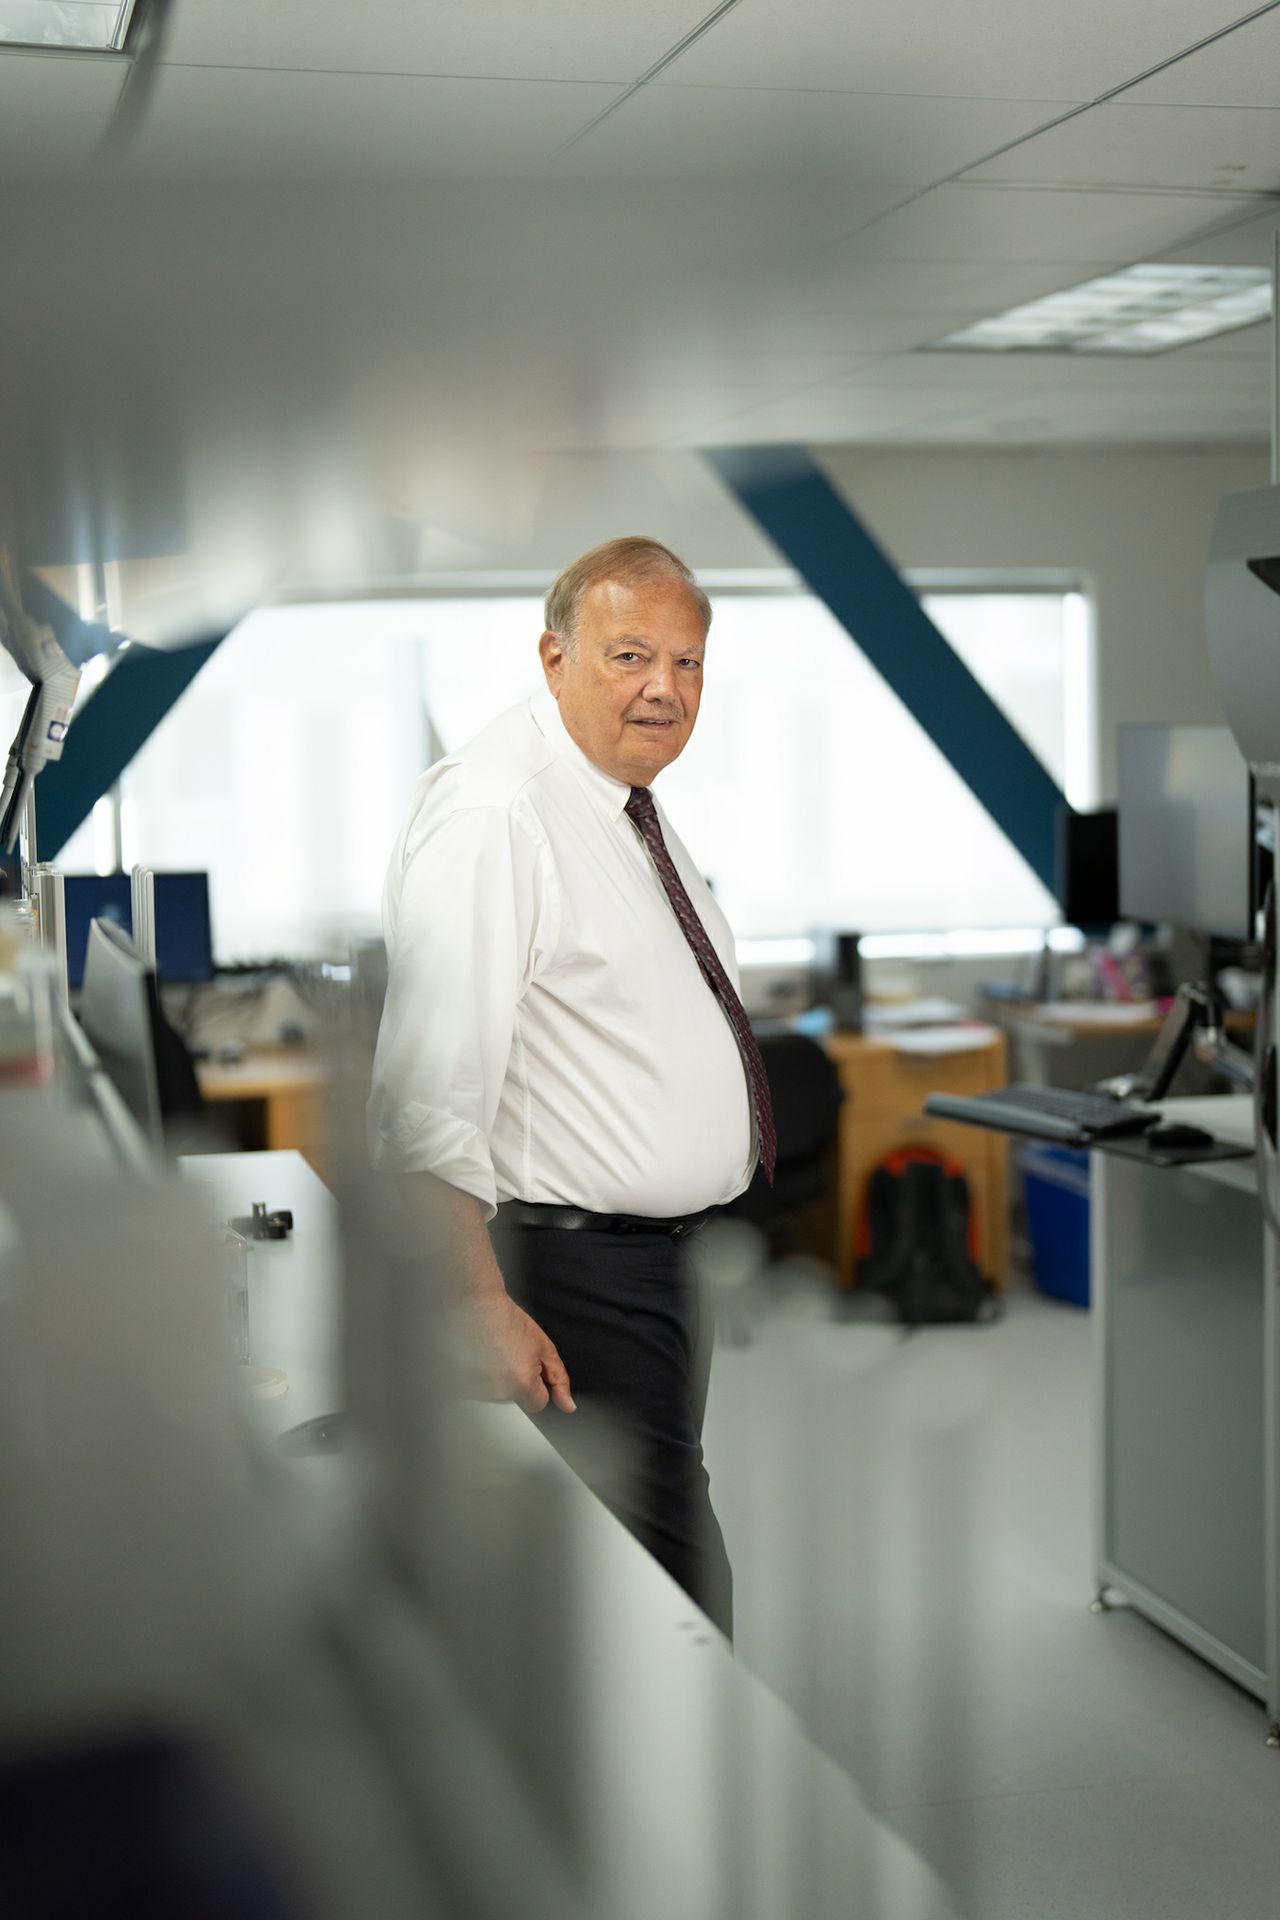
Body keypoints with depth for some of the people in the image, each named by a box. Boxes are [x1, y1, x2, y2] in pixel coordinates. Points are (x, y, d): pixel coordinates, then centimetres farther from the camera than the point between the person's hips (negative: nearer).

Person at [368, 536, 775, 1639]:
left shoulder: (632, 804, 14)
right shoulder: (490, 813, -17)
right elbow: (428, 1101, -23)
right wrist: (485, 1308, -27)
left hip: (668, 1259, 10)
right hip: (569, 1279, -10)